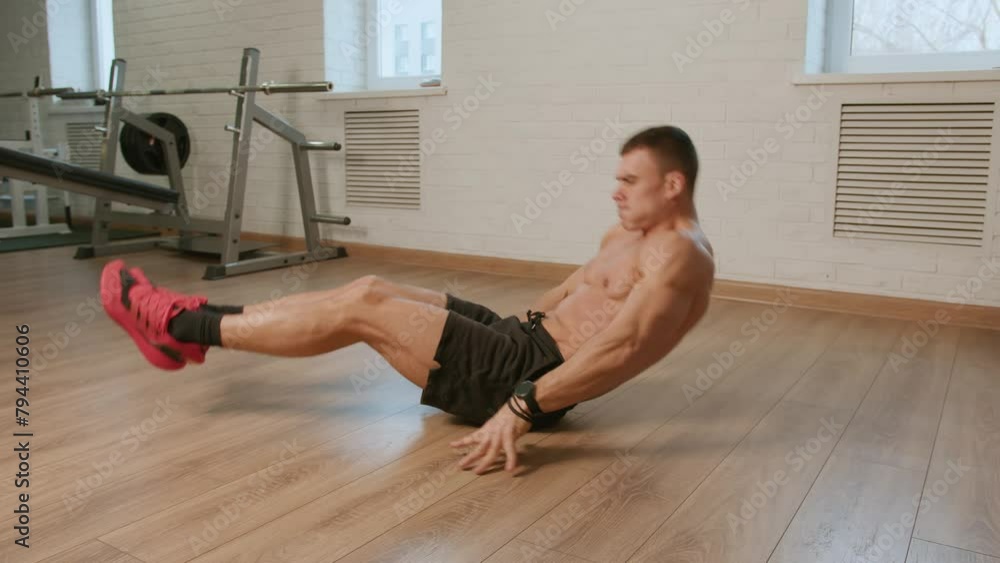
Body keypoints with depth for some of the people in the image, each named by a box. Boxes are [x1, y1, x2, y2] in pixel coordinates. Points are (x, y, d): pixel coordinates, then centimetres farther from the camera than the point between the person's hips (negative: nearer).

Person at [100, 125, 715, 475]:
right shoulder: (628, 234, 17)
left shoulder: (680, 255, -15)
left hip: (536, 375, -9)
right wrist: (521, 320, 29)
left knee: (363, 309, -12)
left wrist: (521, 408, -35)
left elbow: (621, 348, -29)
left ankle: (184, 330, -1)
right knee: (371, 289, 1)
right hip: (525, 340, 9)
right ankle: (203, 319, 9)